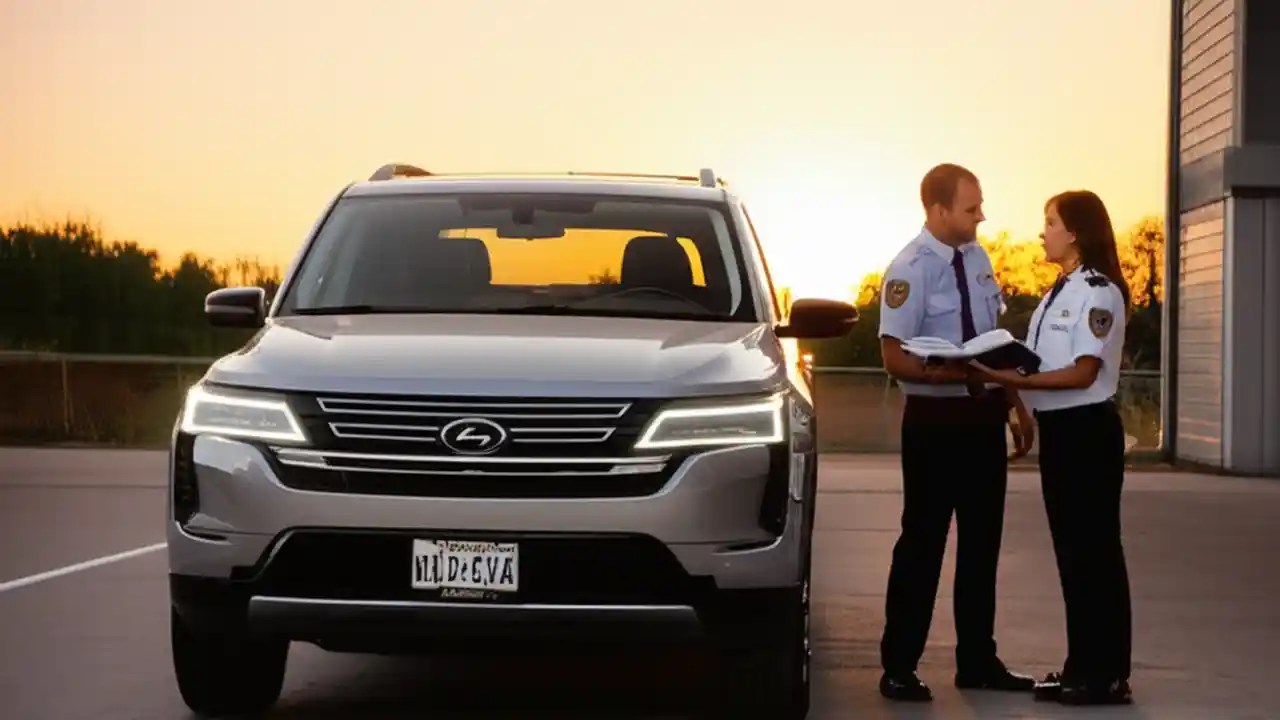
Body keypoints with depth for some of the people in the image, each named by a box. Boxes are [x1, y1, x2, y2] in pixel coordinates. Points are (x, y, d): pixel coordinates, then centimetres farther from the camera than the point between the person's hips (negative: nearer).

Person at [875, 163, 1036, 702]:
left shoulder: (977, 256, 5)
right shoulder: (911, 270, -17)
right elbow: (896, 358, -20)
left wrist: (1015, 403, 13)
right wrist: (960, 374, -30)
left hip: (984, 416, 7)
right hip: (936, 420, -7)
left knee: (983, 540, 13)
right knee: (923, 542, 1)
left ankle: (978, 661, 25)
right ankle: (899, 667, 11)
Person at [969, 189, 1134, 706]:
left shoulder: (1100, 292, -12)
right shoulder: (1058, 292, 15)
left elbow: (1083, 373, -19)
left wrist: (1013, 379, -24)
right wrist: (1000, 370, -2)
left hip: (1087, 430, -9)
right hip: (1057, 429, 9)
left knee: (1094, 549, -3)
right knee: (1070, 549, 12)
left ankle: (1108, 673, 3)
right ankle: (1082, 666, 20)